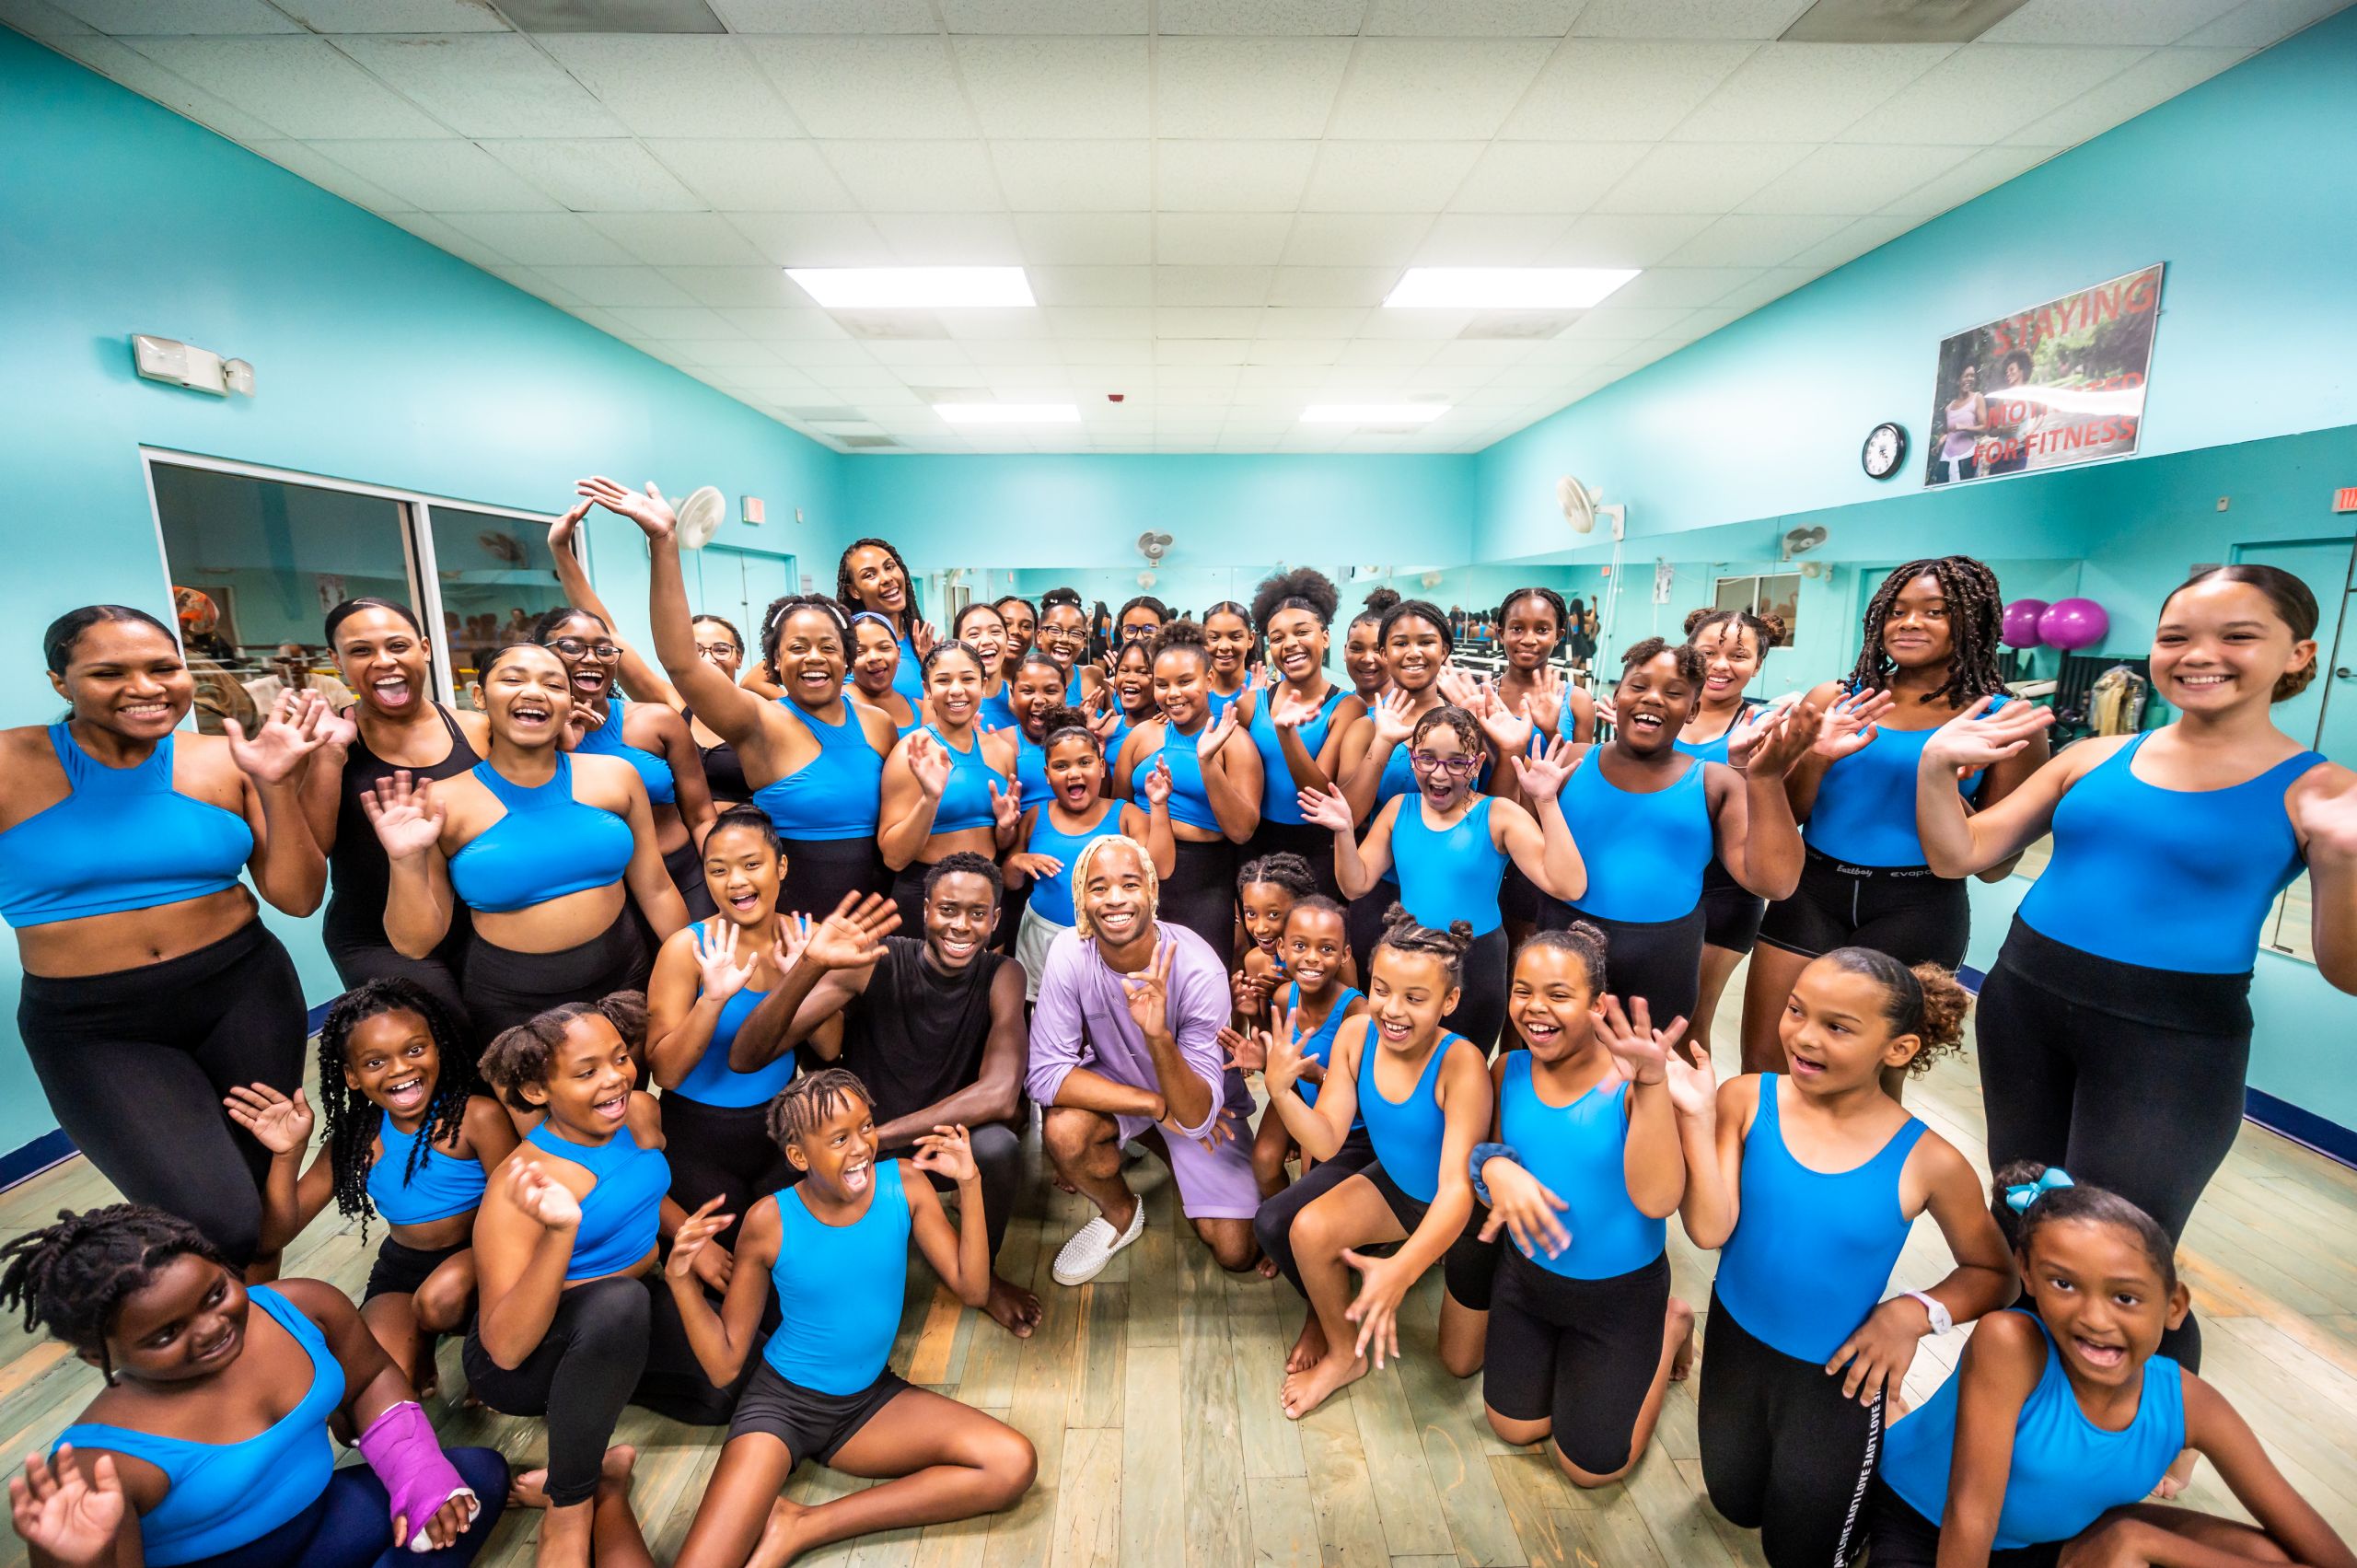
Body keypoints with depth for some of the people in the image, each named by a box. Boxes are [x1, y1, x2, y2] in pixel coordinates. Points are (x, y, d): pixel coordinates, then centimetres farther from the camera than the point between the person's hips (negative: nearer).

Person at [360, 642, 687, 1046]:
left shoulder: (615, 775, -3)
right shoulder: (441, 803, -7)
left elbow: (656, 890, 3)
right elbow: (416, 944, -3)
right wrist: (407, 862, -19)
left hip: (625, 980, 2)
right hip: (510, 1004, -1)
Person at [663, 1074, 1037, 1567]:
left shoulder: (904, 1184, -11)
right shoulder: (770, 1221, -16)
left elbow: (972, 1290, -12)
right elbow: (724, 1365, -7)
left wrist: (969, 1183, -22)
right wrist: (681, 1278, -22)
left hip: (871, 1400, 4)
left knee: (1014, 1464, -17)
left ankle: (802, 1528, -8)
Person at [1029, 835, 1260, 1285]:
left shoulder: (1199, 970, -33)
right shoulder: (1070, 953, -27)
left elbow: (1197, 1117, -34)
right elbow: (1045, 1072, -27)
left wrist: (1158, 1036, -54)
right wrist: (1158, 1106, -29)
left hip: (1202, 1101, -1)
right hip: (1116, 1086, 1)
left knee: (1237, 1253, -6)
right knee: (1062, 1130, -30)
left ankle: (1164, 1147, 22)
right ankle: (1121, 1214, 4)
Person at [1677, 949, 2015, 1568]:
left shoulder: (1927, 1162, -21)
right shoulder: (1745, 1100, -21)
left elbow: (1993, 1273, -3)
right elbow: (1709, 1230, -27)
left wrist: (1917, 1313, -20)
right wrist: (1696, 1116, -36)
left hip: (1839, 1374, -1)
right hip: (1736, 1346, 2)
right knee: (1735, 1506, 26)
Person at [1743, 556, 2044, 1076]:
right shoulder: (1833, 699, 2)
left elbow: (1993, 867, -1)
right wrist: (1817, 759, -15)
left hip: (1915, 911, -1)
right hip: (1812, 891, 1)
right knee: (1759, 1064, 4)